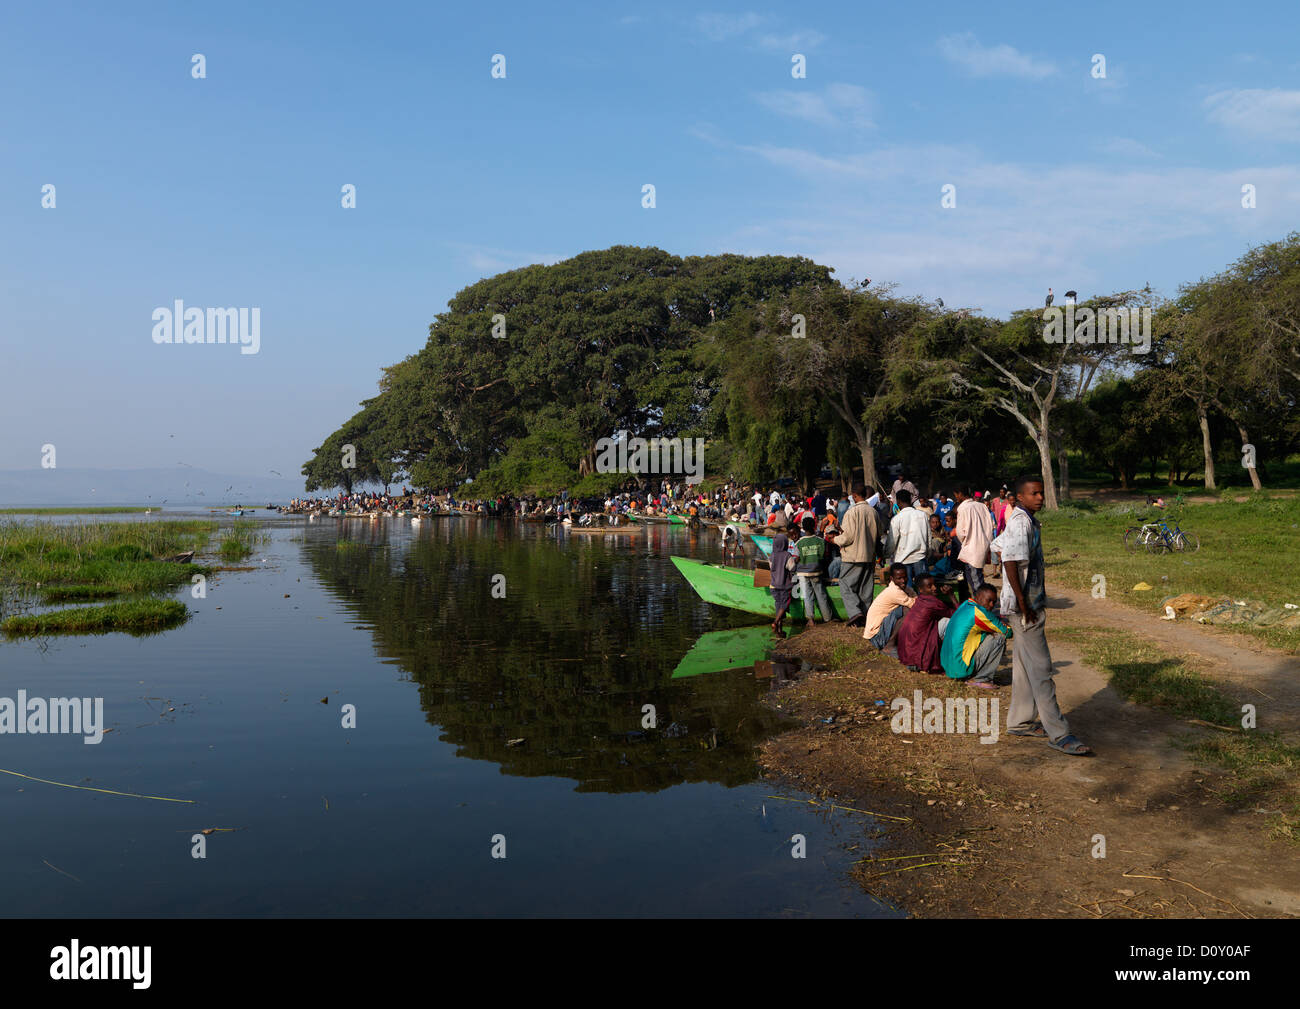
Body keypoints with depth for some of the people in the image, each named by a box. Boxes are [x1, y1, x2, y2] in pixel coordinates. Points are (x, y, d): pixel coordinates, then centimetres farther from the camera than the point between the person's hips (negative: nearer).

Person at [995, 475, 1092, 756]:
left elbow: (1001, 545, 26)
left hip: (1031, 603, 10)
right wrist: (1022, 604, -24)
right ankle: (1058, 733, -6)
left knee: (1025, 665, 15)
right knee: (1040, 668, -8)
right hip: (1025, 606, -10)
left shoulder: (1028, 520, 14)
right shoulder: (1021, 522, -17)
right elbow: (1011, 562, -24)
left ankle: (1020, 722, 23)